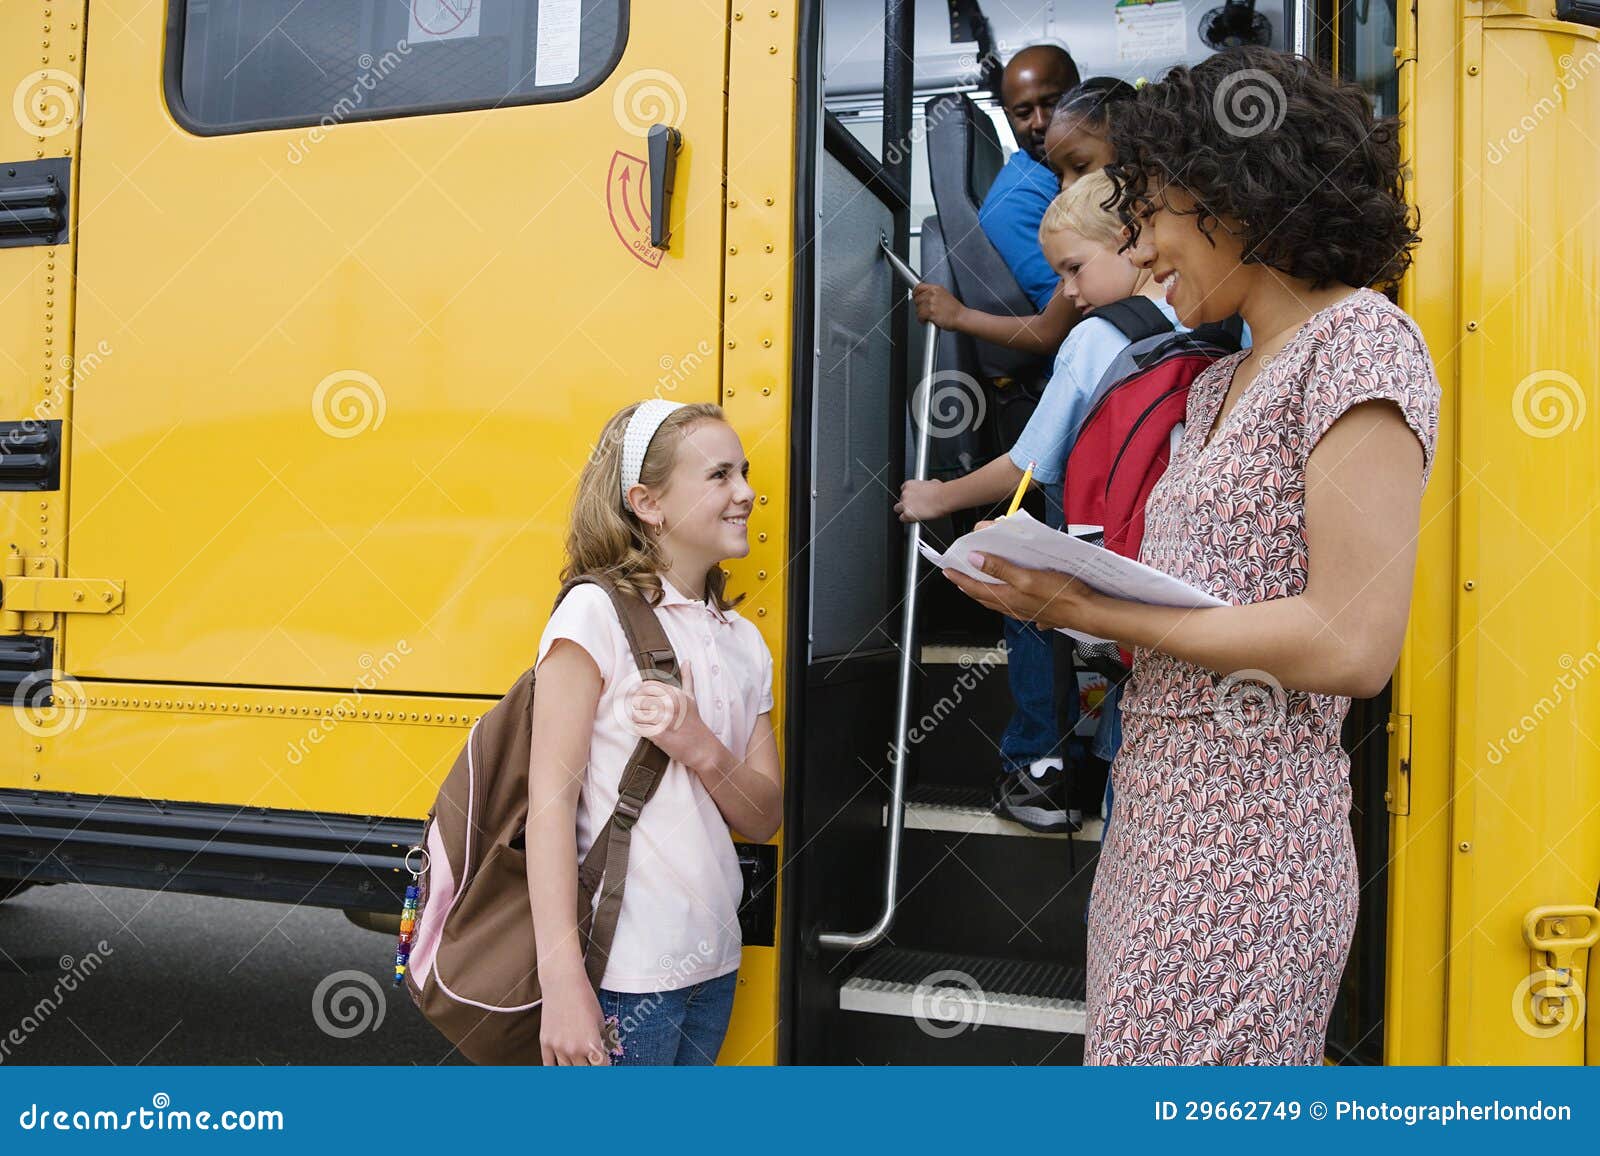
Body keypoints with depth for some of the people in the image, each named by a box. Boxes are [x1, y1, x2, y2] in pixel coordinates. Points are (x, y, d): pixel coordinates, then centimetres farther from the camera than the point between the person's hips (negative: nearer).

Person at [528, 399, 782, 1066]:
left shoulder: (745, 642, 9)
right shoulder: (597, 612, -11)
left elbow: (764, 820, 6)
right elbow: (551, 799, -16)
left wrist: (701, 749, -14)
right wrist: (562, 982, -21)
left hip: (715, 965, 6)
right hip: (622, 975, -6)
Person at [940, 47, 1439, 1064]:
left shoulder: (1359, 342, -10)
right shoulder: (1222, 384, 17)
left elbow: (1353, 646, -19)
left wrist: (1098, 612, -14)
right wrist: (1053, 590, 0)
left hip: (1243, 839, -8)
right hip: (1156, 824, 8)